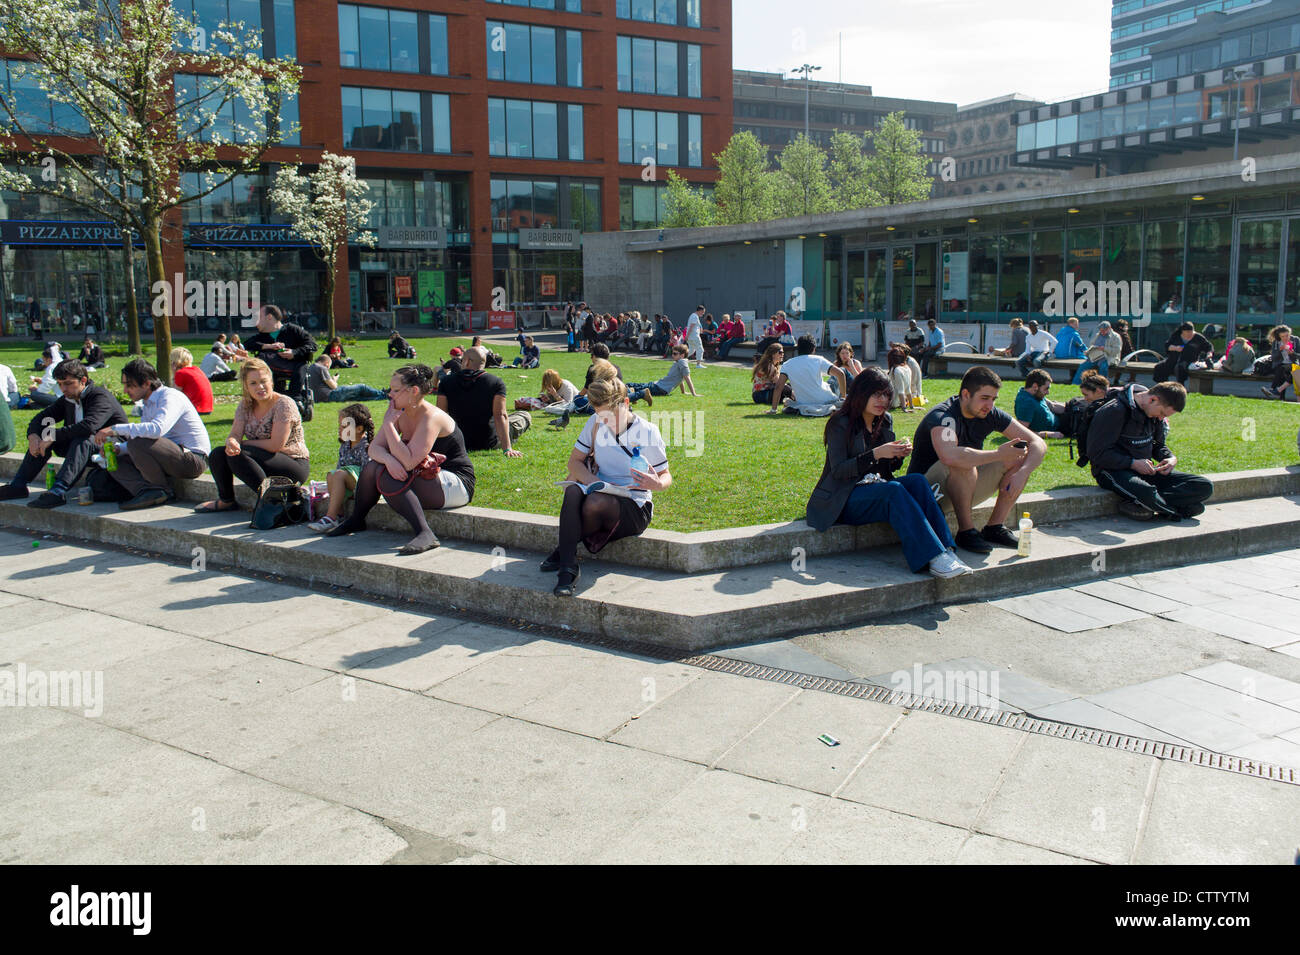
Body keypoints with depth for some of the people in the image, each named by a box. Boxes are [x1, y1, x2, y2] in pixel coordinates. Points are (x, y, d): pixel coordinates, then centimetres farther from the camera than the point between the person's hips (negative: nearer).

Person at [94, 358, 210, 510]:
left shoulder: (171, 396, -15)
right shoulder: (147, 403, 16)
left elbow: (157, 429, -33)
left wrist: (115, 429, -28)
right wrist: (117, 448, 2)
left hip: (193, 459, -10)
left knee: (137, 443, -28)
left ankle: (162, 491, -13)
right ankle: (146, 490, -18)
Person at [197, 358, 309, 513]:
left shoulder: (284, 404, -15)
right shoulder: (245, 405, 7)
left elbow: (275, 445, -20)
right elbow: (235, 434, -2)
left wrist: (243, 443, -9)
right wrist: (231, 442, -28)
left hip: (294, 465, -7)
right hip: (267, 463, 7)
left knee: (238, 456, -26)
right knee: (217, 455, -7)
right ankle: (226, 501, 12)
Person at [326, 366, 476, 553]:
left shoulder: (431, 418, -22)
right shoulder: (400, 413, 3)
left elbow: (408, 462, -30)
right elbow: (374, 448, -2)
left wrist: (389, 424, -25)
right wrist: (388, 459, -26)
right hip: (426, 477, 8)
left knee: (385, 475, -26)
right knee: (373, 467, -8)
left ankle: (425, 534, -35)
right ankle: (356, 520, 12)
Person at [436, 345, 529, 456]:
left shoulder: (446, 383, -8)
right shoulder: (496, 383, -15)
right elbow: (500, 416, -21)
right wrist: (507, 449, -23)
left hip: (460, 443, 4)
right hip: (489, 443, -4)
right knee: (525, 416, 15)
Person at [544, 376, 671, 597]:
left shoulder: (647, 432, -8)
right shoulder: (596, 423, 2)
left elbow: (665, 476, -1)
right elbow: (574, 461, 4)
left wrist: (657, 484, -26)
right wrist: (592, 481, -16)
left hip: (634, 508, -3)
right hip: (602, 493, 3)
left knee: (597, 502, -36)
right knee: (573, 491, -33)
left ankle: (563, 550, -10)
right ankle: (567, 568, -36)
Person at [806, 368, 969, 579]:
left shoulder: (885, 421, 12)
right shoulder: (840, 424, -8)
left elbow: (889, 468, 16)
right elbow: (838, 471, -17)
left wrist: (899, 455, -7)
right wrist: (875, 454, -26)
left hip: (876, 489, 6)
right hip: (844, 500, -6)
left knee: (917, 480, -22)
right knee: (894, 490, -33)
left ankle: (945, 549, -33)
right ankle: (933, 558, -41)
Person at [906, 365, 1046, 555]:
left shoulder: (990, 414, -4)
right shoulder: (942, 416, -25)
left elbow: (1038, 444, -3)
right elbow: (950, 456, -47)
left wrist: (1022, 473, -23)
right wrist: (998, 454, -36)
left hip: (966, 487, 7)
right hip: (928, 490, -7)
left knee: (1021, 456, -5)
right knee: (963, 464, -37)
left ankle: (994, 527, -5)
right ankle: (966, 531, -22)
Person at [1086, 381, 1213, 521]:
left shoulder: (1155, 415, 8)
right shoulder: (1114, 411, -16)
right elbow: (1097, 454, -17)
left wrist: (1172, 458, -1)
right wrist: (1133, 463, -20)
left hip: (1144, 470, 8)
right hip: (1115, 471, -8)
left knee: (1204, 487, -12)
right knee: (1145, 493, -43)